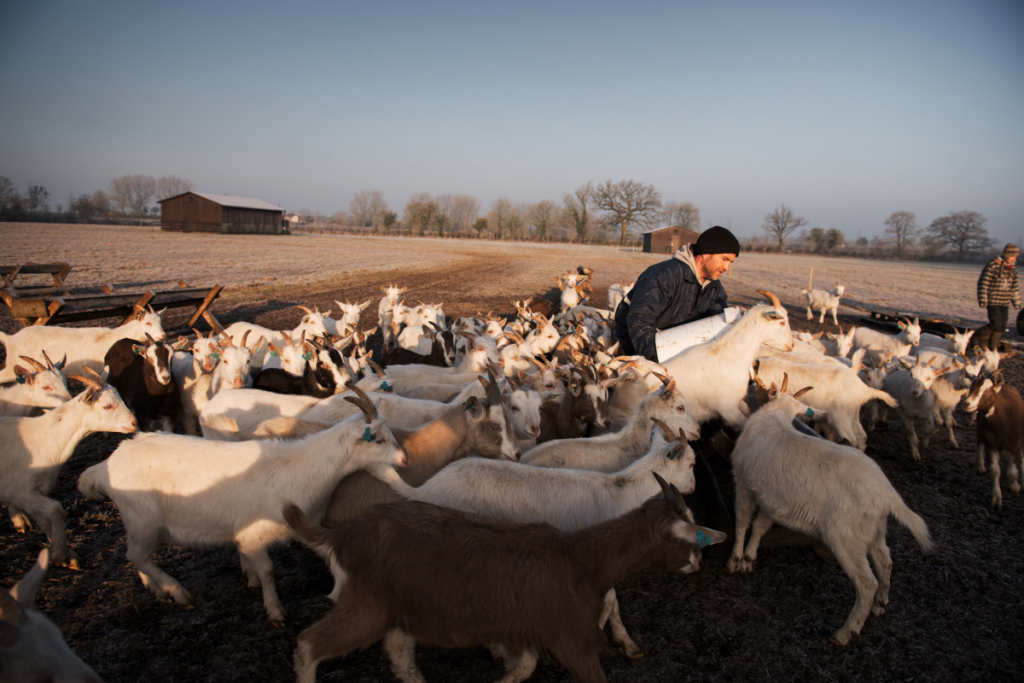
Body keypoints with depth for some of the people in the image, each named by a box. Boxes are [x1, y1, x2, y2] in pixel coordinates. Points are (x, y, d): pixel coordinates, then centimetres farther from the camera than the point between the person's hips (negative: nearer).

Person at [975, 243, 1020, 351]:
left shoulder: (1013, 268, 10)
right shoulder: (993, 265, -12)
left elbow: (1014, 286, 19)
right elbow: (983, 283, -12)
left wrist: (1017, 302, 19)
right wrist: (983, 301, -15)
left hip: (1005, 303, 7)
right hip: (993, 301, -7)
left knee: (1002, 326, 6)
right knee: (996, 324, -14)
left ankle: (993, 346, 19)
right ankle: (978, 337, 8)